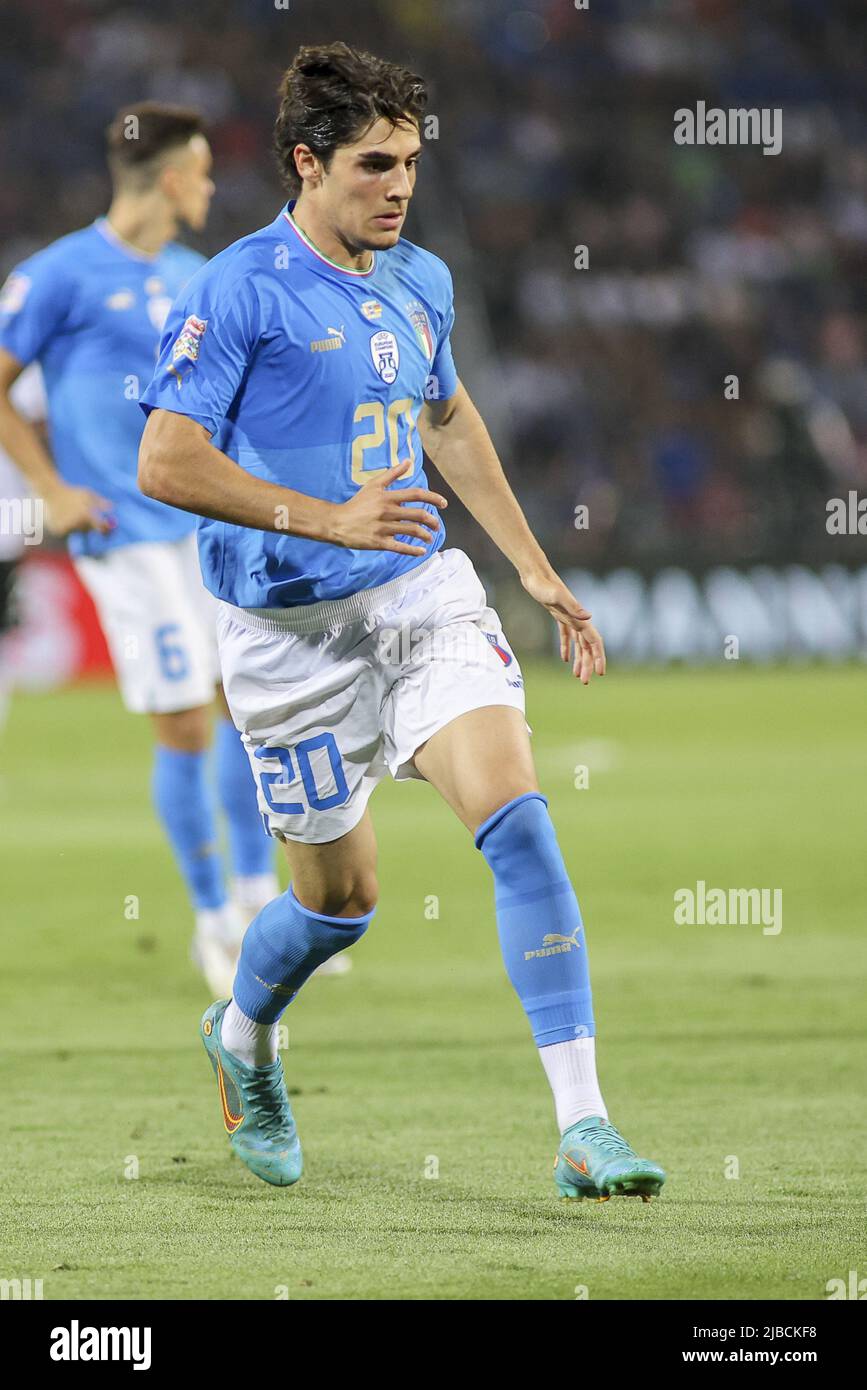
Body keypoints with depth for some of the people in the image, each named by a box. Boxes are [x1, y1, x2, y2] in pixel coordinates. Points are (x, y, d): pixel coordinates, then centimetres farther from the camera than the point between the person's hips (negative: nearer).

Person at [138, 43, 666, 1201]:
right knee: (343, 896, 8)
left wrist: (540, 575, 25)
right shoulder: (238, 292, -13)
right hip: (295, 628, -4)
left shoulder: (420, 282, 8)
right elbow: (166, 463, -19)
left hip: (424, 596, 4)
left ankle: (583, 1127, -19)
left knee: (518, 815, -16)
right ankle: (242, 1037, 44)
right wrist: (326, 519, -26)